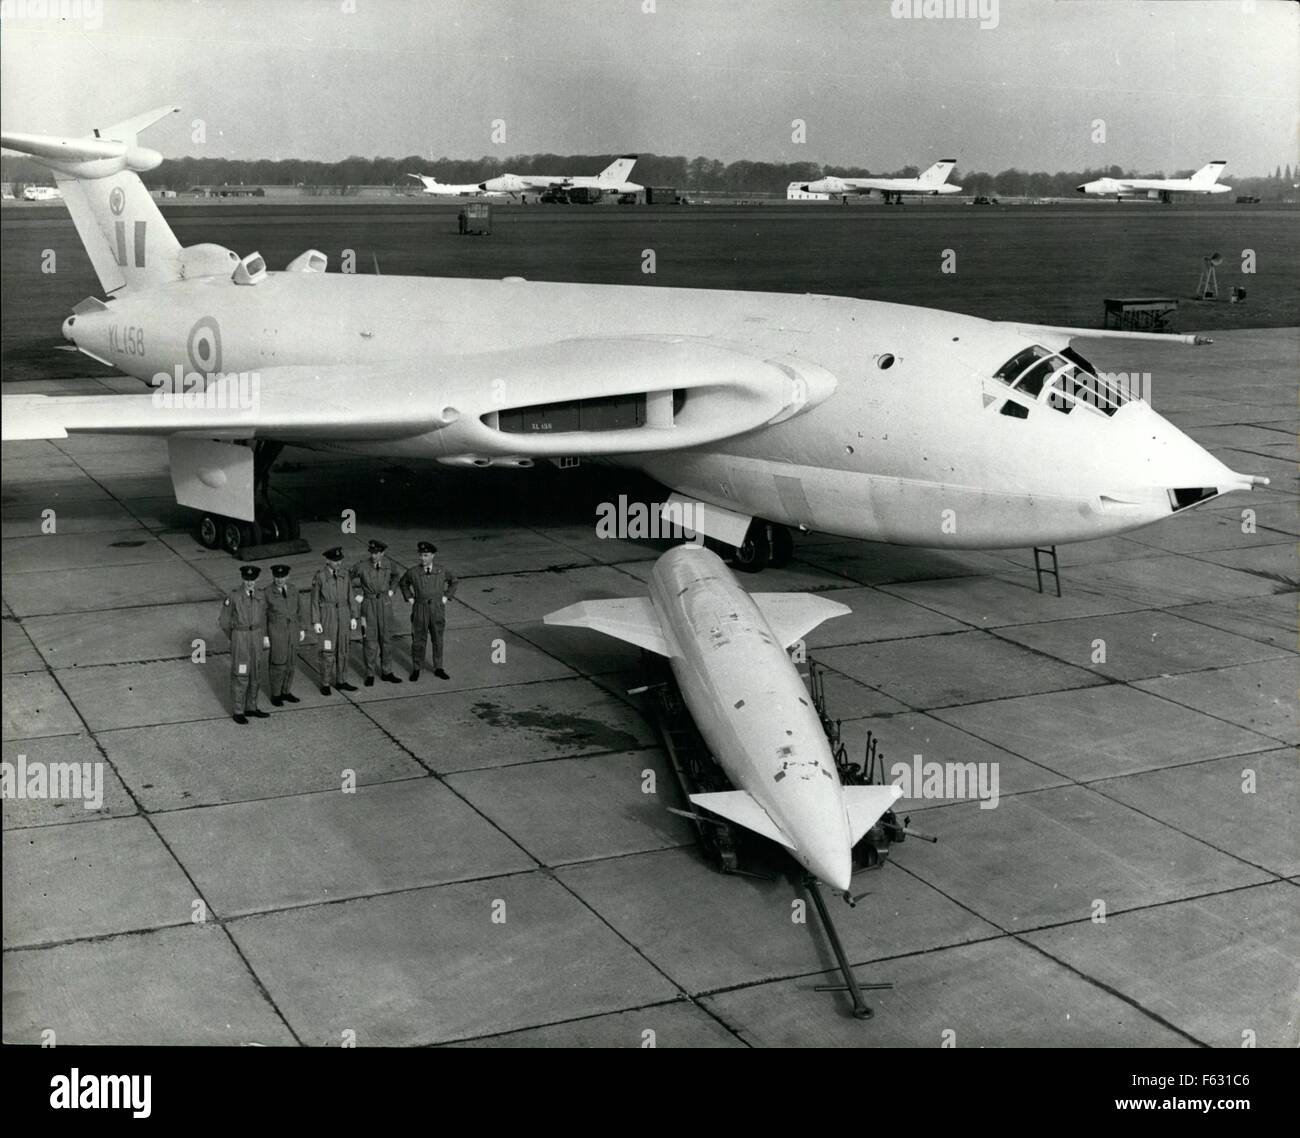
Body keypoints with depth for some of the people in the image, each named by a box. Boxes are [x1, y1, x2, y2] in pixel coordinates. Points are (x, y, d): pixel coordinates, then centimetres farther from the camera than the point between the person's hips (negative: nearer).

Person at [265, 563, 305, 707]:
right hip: (276, 631, -5)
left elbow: (298, 610, 9)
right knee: (278, 664, 0)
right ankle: (275, 695, 15)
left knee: (291, 662, 11)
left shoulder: (293, 590, 1)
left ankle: (285, 692, 26)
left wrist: (302, 629, 8)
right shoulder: (267, 593, -12)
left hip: (293, 630, 5)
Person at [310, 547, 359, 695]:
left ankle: (340, 681, 19)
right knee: (328, 650, -4)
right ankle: (325, 684, 8)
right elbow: (315, 600, -7)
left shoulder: (343, 575, 5)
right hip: (327, 616, -5)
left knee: (343, 649, 9)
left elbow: (349, 597, 9)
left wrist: (353, 617, 5)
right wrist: (315, 622, -10)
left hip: (343, 616, 5)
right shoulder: (319, 576, -10)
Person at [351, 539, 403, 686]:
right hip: (368, 605, -3)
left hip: (385, 604, 3)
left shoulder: (388, 565, -2)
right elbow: (351, 580, 7)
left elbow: (395, 577, 21)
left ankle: (386, 673, 20)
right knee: (370, 640, 0)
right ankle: (370, 675, 9)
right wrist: (357, 594, 1)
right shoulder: (361, 566, -11)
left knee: (386, 638, 9)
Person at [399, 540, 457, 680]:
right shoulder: (413, 572, -7)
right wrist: (409, 598, 4)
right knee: (418, 640, 5)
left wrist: (446, 596, 4)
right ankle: (416, 669, 19)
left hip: (438, 609, 1)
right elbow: (403, 583, 13)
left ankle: (438, 668, 22)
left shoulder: (441, 571, -4)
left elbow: (453, 581, 14)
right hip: (420, 609, -1)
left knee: (438, 639, 9)